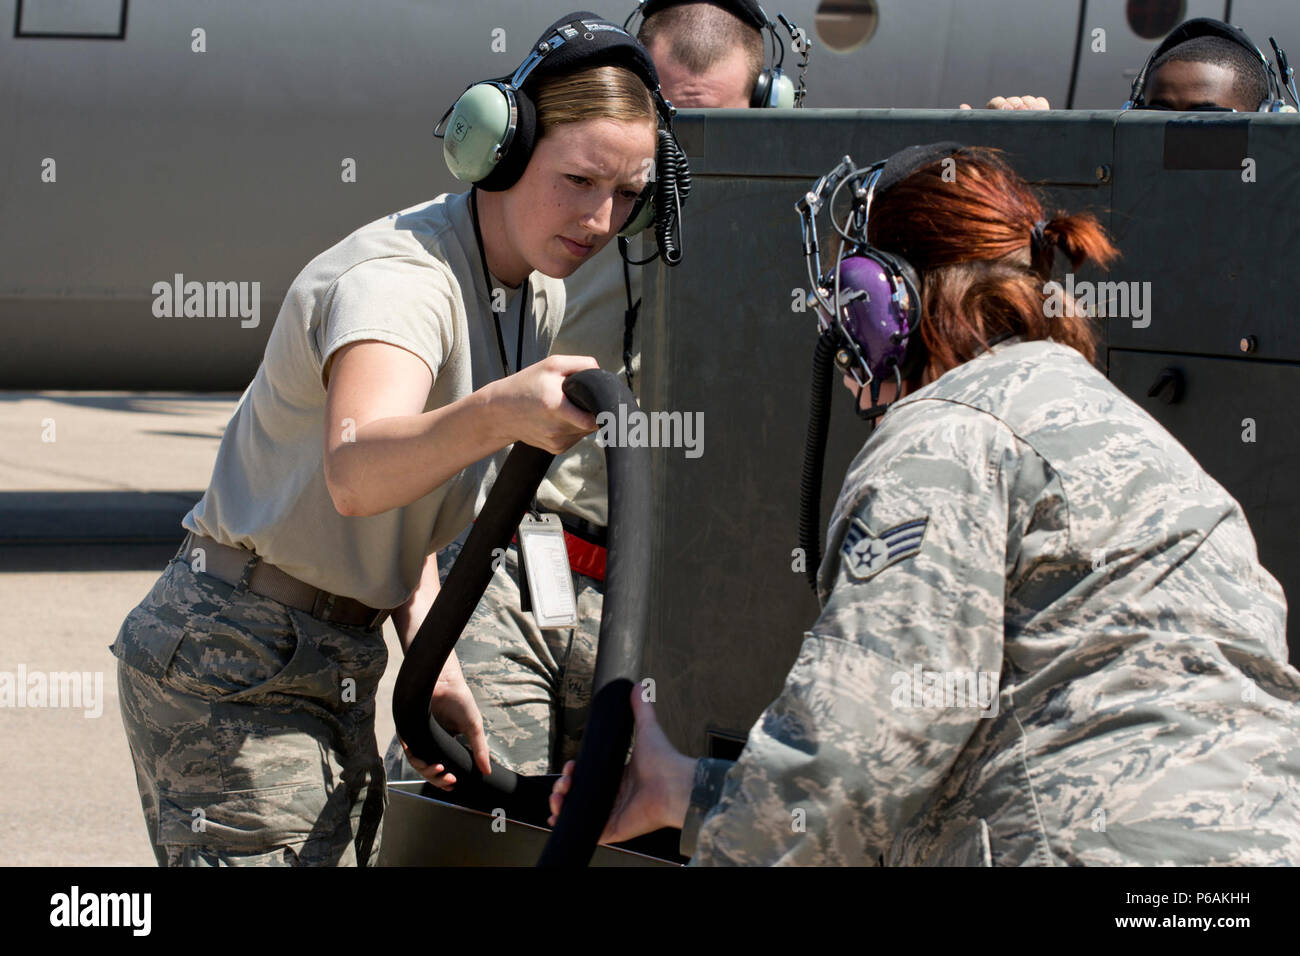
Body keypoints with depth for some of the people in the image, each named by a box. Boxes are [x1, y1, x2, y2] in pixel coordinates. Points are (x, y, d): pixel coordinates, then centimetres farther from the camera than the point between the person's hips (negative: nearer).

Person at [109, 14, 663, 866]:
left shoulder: (539, 296, 7)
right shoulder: (398, 278, -23)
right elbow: (356, 472, -44)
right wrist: (497, 413, -62)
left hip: (336, 665, 9)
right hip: (231, 667, -9)